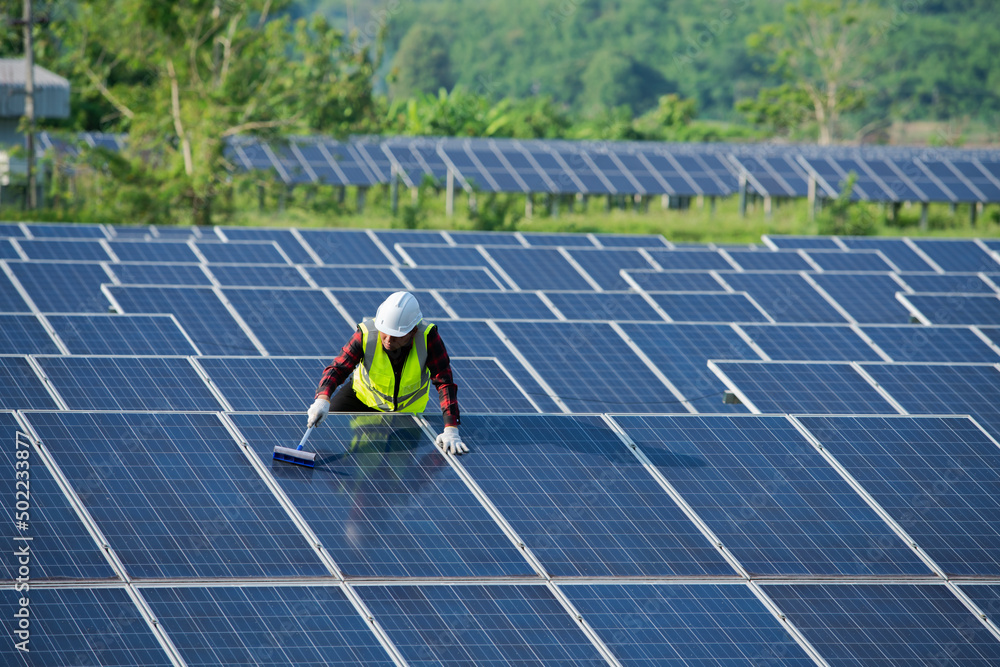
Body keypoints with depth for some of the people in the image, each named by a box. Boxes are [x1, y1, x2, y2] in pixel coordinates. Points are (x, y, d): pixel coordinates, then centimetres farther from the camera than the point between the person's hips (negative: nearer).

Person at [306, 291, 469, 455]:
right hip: (364, 396, 0)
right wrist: (322, 399, -57)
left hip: (407, 407, 0)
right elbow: (337, 368, -36)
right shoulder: (366, 333, -33)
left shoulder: (428, 336, -35)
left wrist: (451, 430, -42)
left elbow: (444, 382, -34)